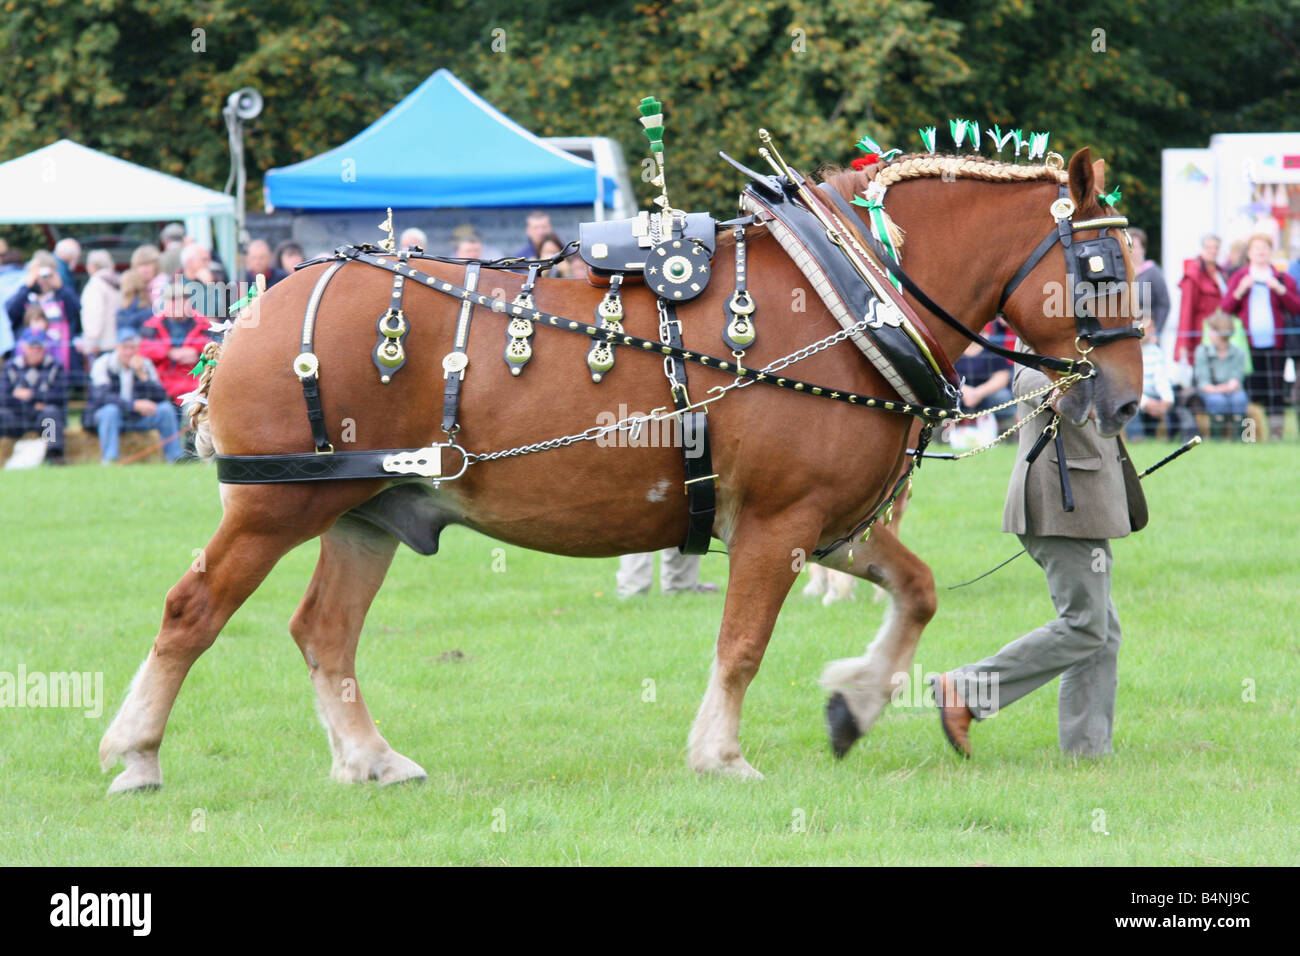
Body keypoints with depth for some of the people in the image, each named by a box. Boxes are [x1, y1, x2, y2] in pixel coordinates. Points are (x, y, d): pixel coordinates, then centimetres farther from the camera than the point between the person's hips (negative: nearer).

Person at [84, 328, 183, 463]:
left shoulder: (145, 365, -1)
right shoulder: (103, 364, -14)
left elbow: (160, 397, -11)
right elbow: (102, 397, -28)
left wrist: (142, 375, -24)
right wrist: (134, 405, -38)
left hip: (136, 418, 4)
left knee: (166, 409, -15)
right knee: (110, 411, -37)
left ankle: (176, 459, -8)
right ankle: (108, 460, -37)